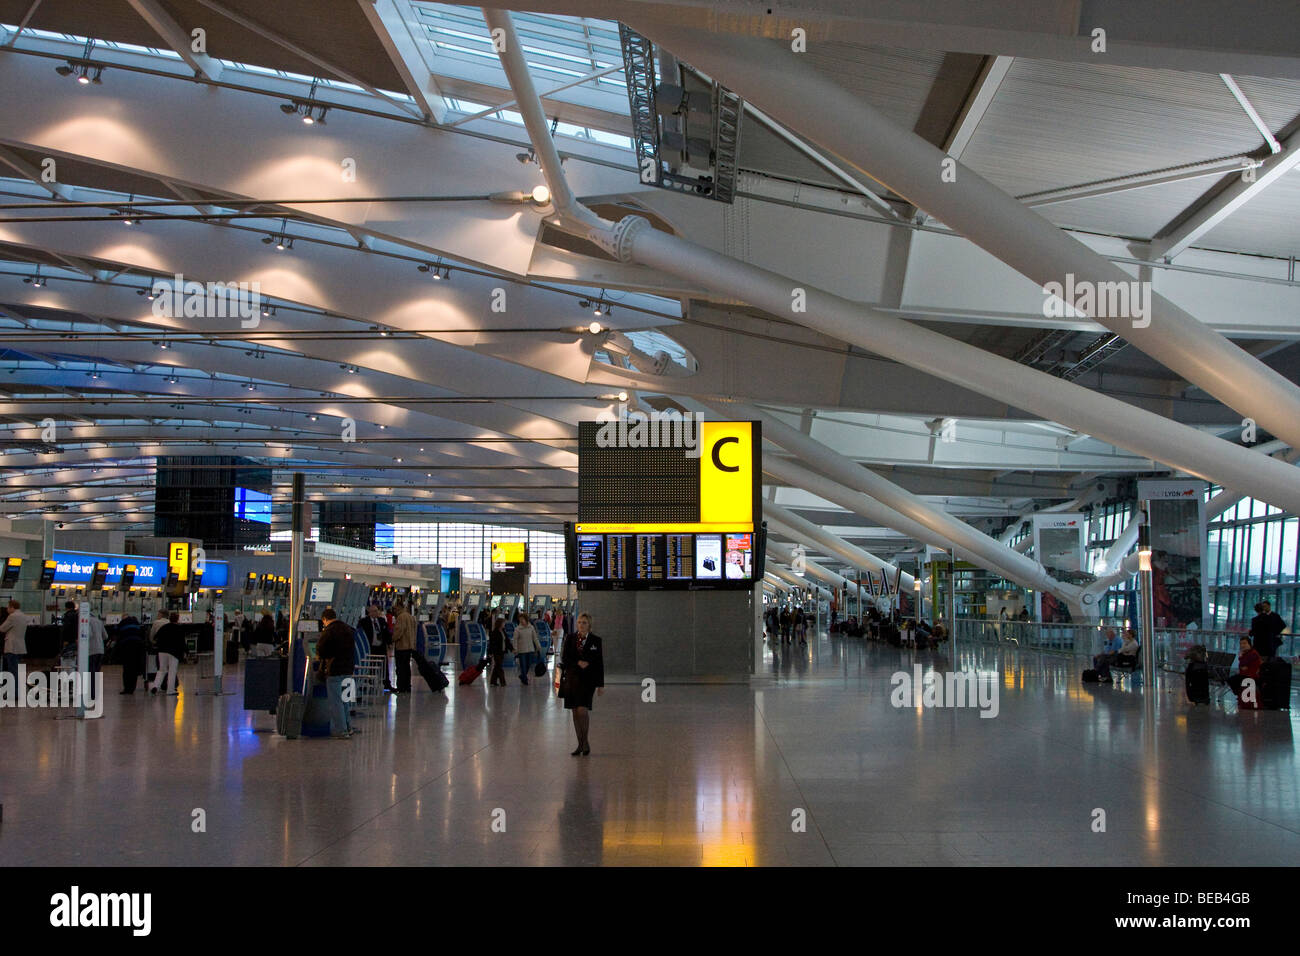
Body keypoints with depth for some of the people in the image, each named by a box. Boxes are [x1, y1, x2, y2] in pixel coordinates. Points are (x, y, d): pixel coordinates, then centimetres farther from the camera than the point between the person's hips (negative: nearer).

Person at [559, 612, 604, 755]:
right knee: (575, 712, 6)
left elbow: (600, 663, 1)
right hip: (572, 678, 3)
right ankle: (580, 744, 14)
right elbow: (564, 659, 4)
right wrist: (577, 662, -14)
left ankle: (585, 741, 0)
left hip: (588, 679, -3)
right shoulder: (570, 639, 7)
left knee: (583, 710, -16)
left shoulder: (596, 641, 0)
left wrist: (601, 684, -1)